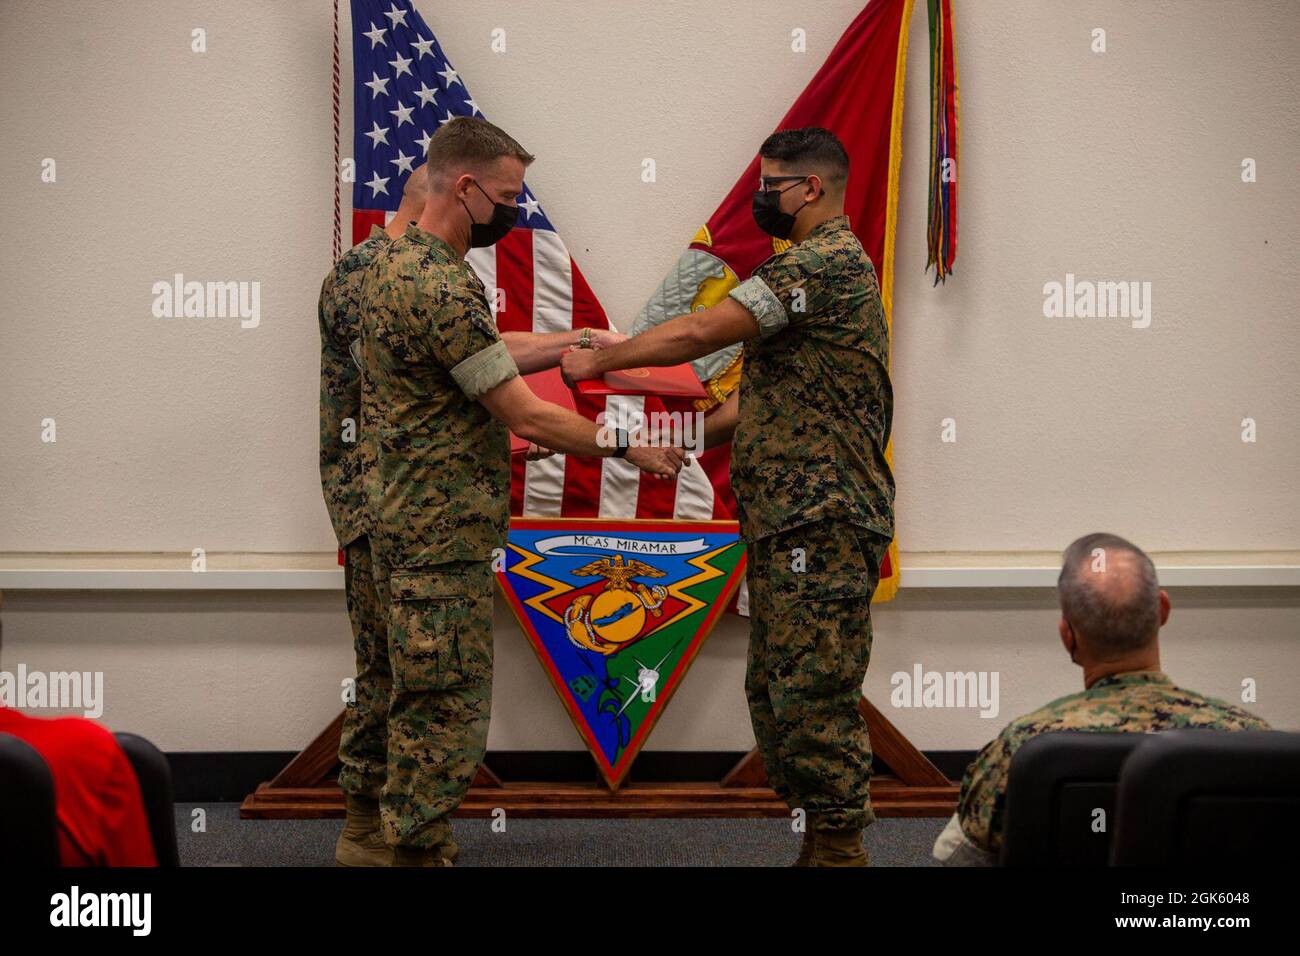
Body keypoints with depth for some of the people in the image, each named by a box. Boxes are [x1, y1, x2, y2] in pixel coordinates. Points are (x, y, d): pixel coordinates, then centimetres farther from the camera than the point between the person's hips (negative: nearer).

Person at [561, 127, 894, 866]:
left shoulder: (827, 262, -13)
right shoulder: (824, 266, 22)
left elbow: (697, 333, -18)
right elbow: (769, 391, 26)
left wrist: (601, 359, -5)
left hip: (822, 521, -11)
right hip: (789, 521, 11)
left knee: (814, 691, -8)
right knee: (777, 688, 14)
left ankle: (840, 847, -1)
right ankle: (822, 837, 21)